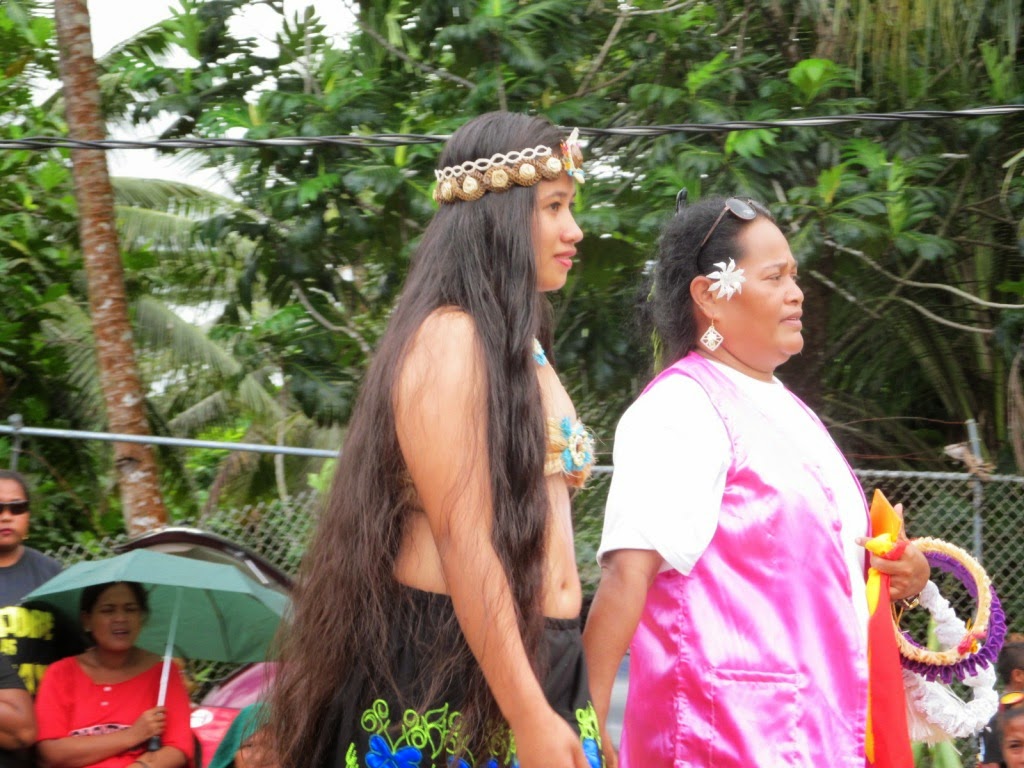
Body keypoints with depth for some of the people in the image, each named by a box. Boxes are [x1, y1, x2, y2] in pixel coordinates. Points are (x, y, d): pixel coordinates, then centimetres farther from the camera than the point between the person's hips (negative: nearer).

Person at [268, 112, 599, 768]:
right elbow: (462, 542, -18)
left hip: (540, 661, 8)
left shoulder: (524, 348, 18)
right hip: (452, 669, -8)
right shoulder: (449, 338, -10)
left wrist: (561, 697, 18)